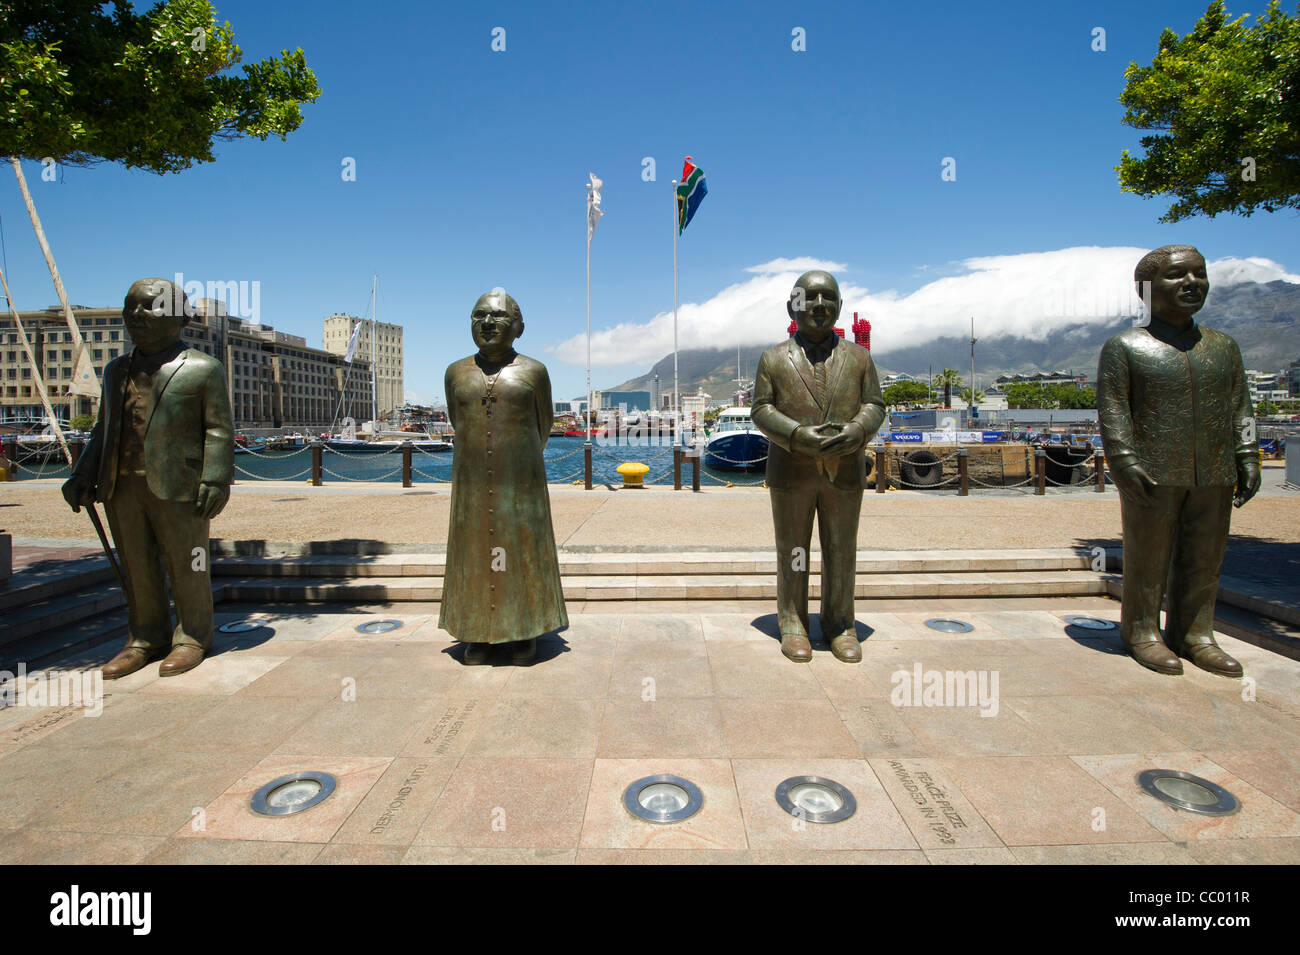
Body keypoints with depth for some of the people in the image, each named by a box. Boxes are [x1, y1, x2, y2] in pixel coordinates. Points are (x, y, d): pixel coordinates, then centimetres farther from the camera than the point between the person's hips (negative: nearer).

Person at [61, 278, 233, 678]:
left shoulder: (202, 368, 0)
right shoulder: (116, 370, 18)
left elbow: (220, 429, -5)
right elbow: (104, 430, 22)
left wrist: (216, 480, -14)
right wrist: (82, 476, 12)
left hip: (177, 487, -5)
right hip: (121, 486, 6)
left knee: (186, 566, 2)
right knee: (137, 567, 11)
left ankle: (192, 638, 16)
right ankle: (146, 639, 23)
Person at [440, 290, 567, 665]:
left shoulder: (533, 372, -1)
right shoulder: (457, 373, 5)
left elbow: (544, 424, 8)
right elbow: (457, 422, 16)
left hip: (520, 479, -2)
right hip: (473, 479, 2)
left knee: (523, 548, 3)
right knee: (475, 550, 6)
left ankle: (526, 630, 16)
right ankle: (478, 632, 18)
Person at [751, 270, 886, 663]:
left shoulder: (858, 357, 11)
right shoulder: (774, 358, 6)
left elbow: (874, 405, 7)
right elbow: (761, 410, 0)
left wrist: (855, 432, -14)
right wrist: (798, 435, -17)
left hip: (844, 472, 2)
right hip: (791, 472, -1)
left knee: (841, 551, 8)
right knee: (792, 550, 6)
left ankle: (839, 624, 22)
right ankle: (792, 624, 18)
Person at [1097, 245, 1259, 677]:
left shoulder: (1223, 347, 14)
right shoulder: (1124, 347, -1)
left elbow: (1239, 410, 15)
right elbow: (1112, 410, -8)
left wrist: (1248, 461, 6)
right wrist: (1124, 464, -17)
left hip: (1214, 478, 5)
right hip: (1154, 476, -4)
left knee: (1204, 560, 8)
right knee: (1148, 558, 2)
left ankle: (1194, 635, 20)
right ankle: (1143, 633, 14)